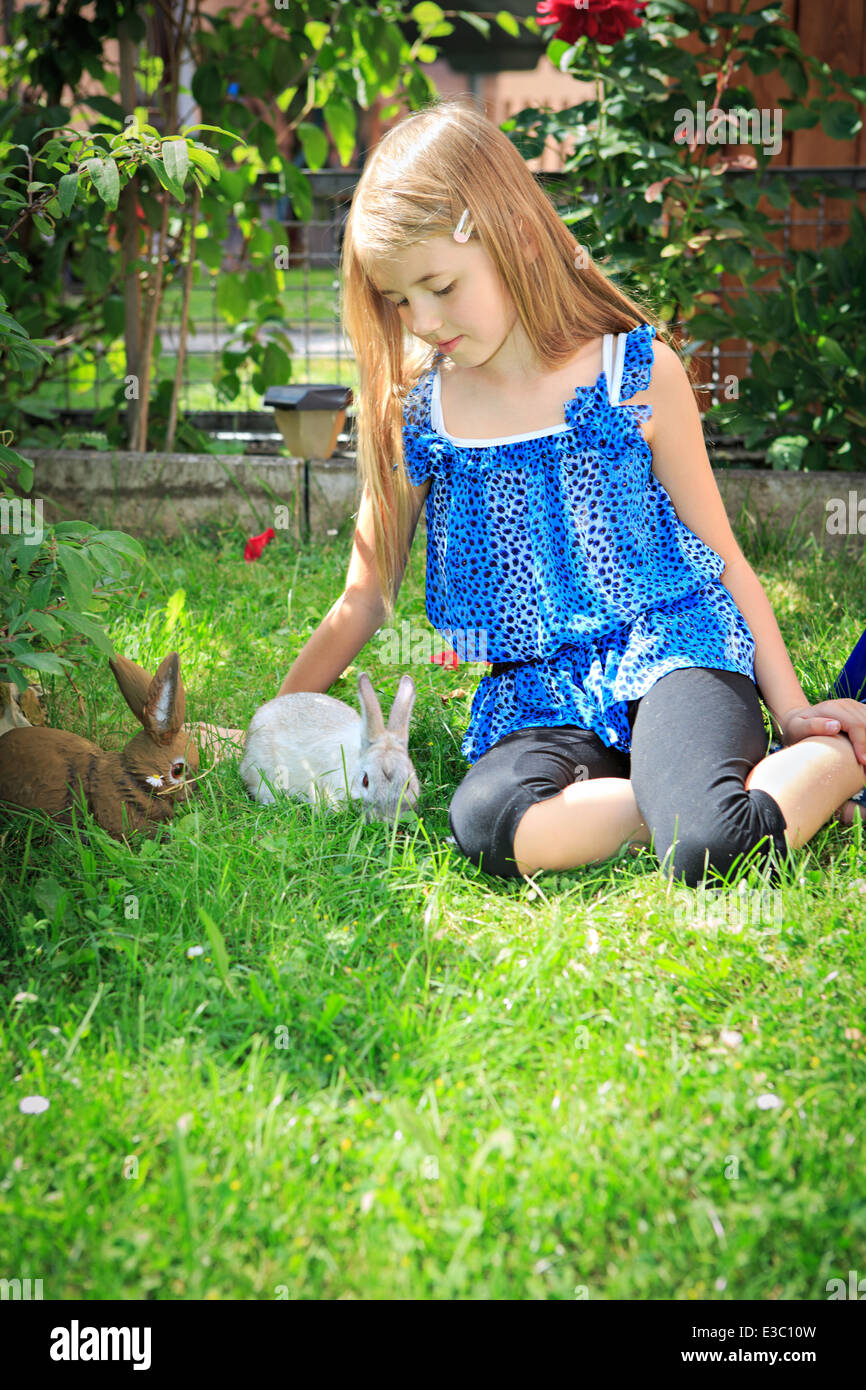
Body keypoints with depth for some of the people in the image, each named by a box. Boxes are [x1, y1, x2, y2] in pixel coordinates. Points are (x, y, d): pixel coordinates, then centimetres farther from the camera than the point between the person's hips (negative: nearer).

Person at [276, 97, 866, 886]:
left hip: (673, 650, -2)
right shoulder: (413, 413, 6)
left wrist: (793, 713, 5)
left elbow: (722, 556, 7)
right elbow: (361, 603, 16)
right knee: (486, 824, -33)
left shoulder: (637, 376, 0)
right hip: (538, 697, 3)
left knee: (712, 849, -32)